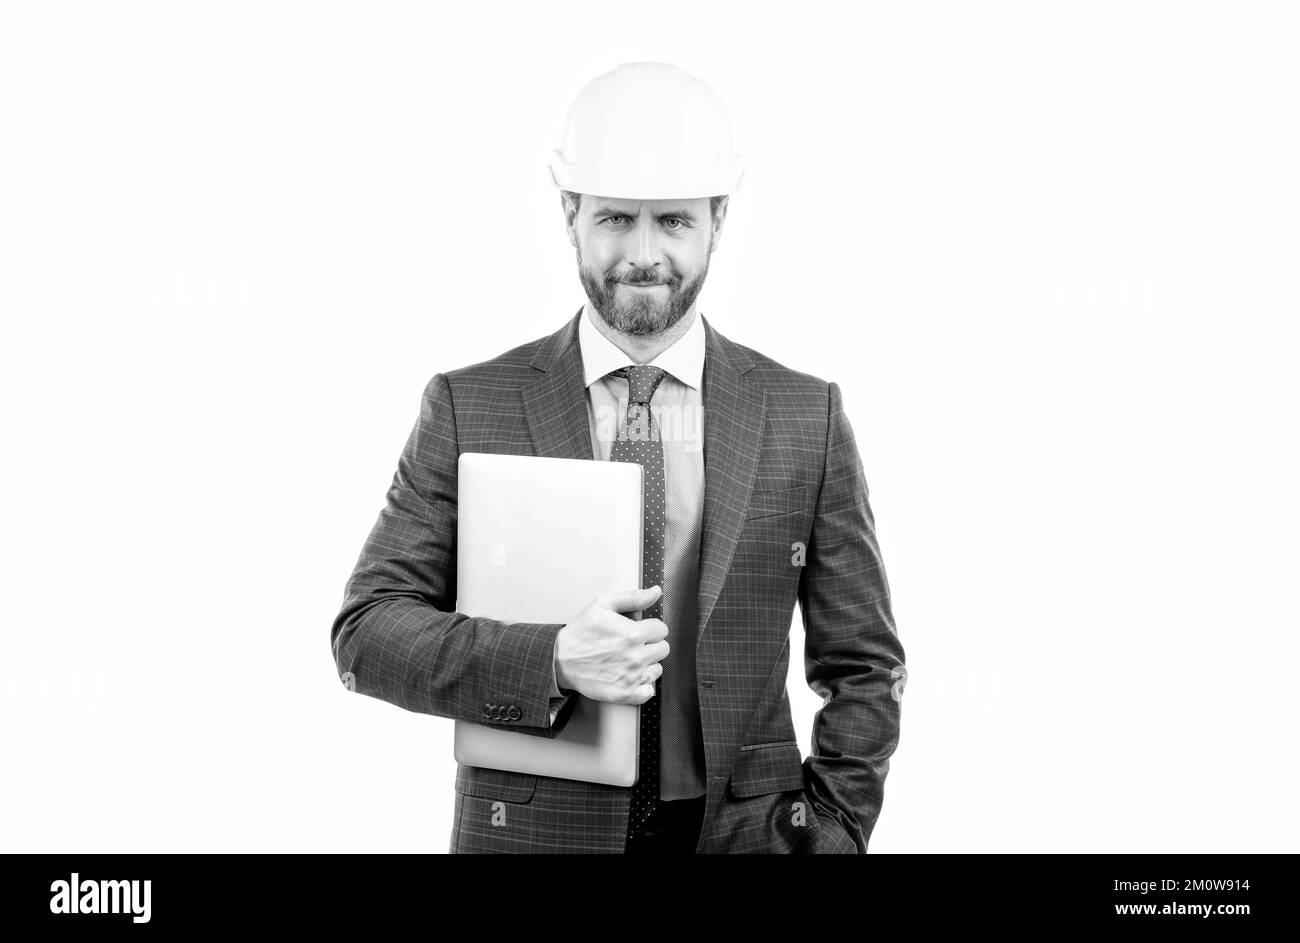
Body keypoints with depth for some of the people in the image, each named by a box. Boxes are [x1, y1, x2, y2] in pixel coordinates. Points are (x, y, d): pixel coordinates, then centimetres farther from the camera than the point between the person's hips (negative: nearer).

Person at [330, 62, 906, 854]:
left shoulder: (807, 418, -3)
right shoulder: (470, 408, -5)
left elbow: (863, 669, 2)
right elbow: (367, 633, -7)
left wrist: (827, 835, -7)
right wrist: (553, 661, -21)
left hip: (736, 833, 1)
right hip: (533, 831, 0)